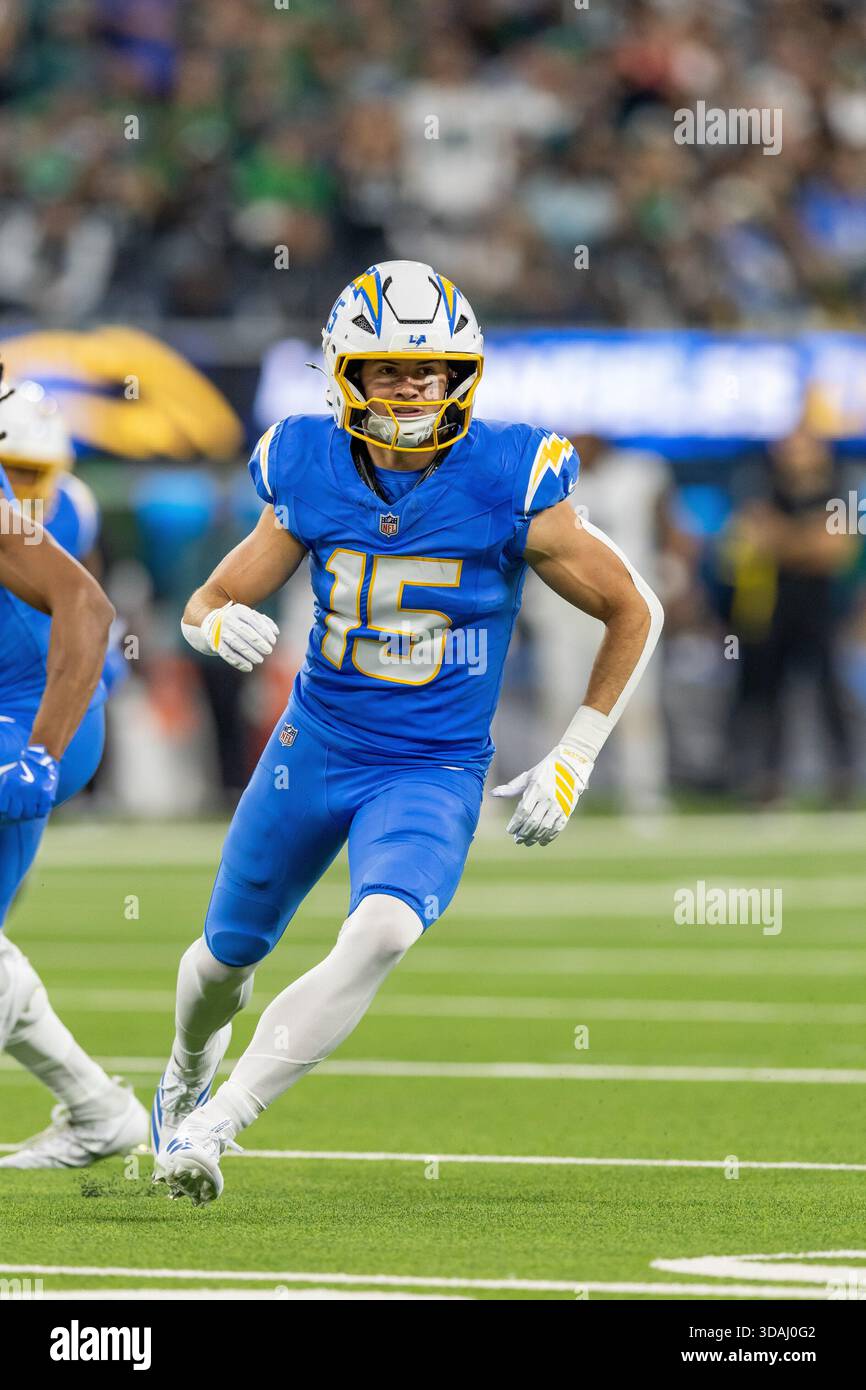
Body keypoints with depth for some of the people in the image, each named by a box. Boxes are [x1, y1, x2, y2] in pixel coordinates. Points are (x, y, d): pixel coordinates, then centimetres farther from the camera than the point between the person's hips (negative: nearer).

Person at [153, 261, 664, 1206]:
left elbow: (634, 612, -6)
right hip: (315, 747, 3)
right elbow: (207, 604, 1)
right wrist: (222, 624, -25)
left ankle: (215, 1125, -26)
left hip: (434, 774, -3)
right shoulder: (311, 479, -9)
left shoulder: (509, 488, -17)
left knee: (381, 934, -31)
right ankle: (189, 1071, 53)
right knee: (228, 955, 18)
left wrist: (573, 761, -7)